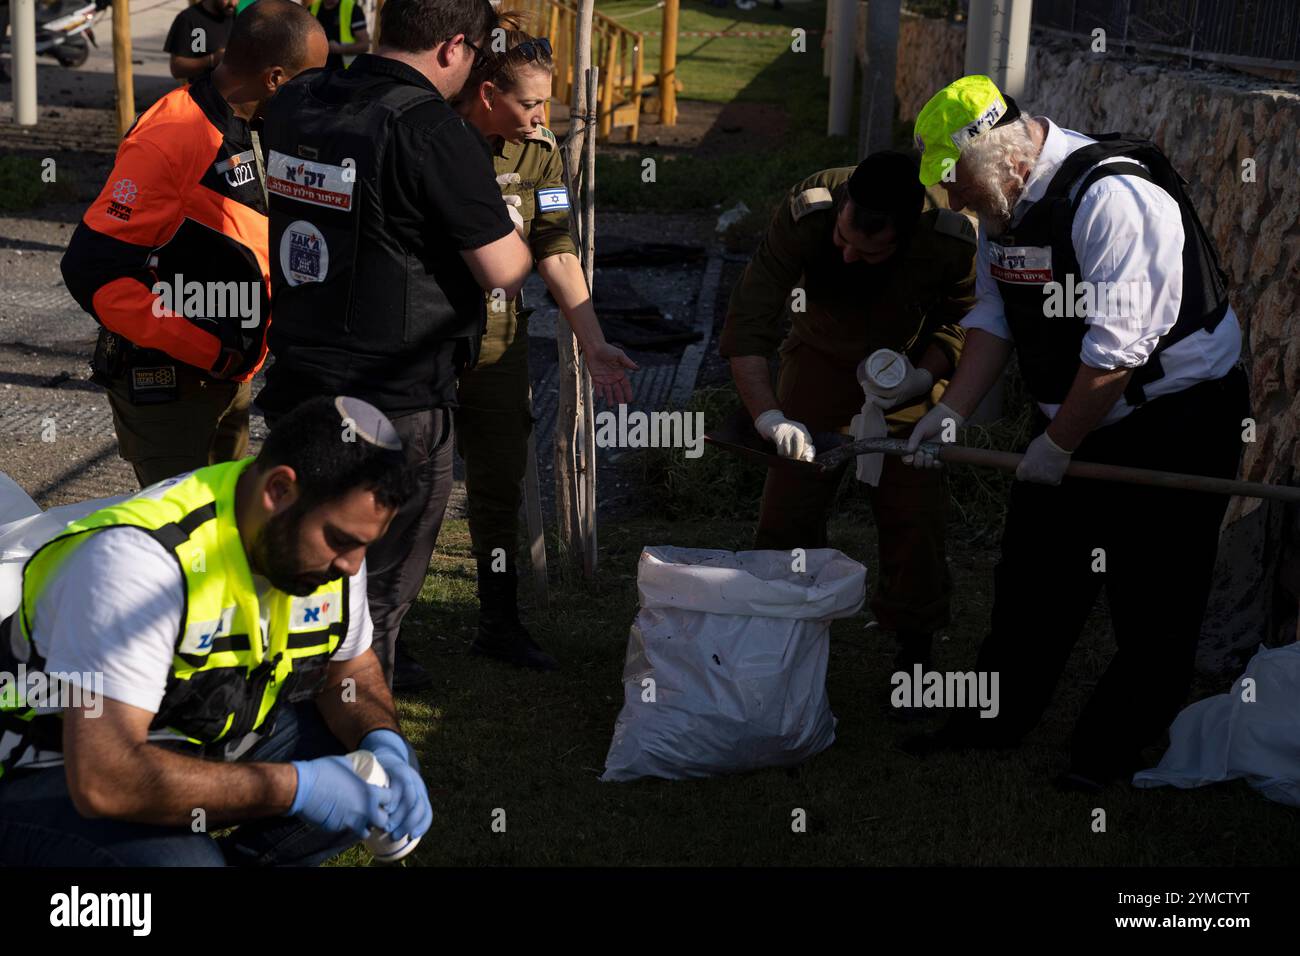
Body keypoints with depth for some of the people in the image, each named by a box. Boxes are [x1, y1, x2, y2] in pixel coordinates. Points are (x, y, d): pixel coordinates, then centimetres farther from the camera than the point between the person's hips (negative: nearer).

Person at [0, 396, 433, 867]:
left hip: (215, 746, 8)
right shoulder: (144, 557, -33)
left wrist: (383, 744, -16)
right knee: (182, 859, -35)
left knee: (390, 773, -5)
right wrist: (297, 787, -35)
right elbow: (101, 781, -38)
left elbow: (350, 668, 8)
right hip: (65, 772, -7)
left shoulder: (327, 532, -8)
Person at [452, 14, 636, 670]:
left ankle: (499, 625, 29)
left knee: (500, 488, 14)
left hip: (498, 345, 5)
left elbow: (558, 253, 2)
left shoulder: (539, 153, 1)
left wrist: (593, 344, -3)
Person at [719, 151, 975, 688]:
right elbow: (748, 322, -33)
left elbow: (961, 321, -10)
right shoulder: (805, 213, -33)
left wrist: (925, 376, -27)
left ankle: (914, 654, 10)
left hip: (911, 373, -1)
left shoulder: (954, 238, -31)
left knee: (916, 516, -8)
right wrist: (769, 416, -43)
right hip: (821, 359, 1)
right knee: (788, 506, -2)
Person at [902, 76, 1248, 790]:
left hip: (1173, 423, -8)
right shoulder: (1004, 203, 0)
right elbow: (994, 320, 8)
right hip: (1076, 419, 8)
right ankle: (997, 720, 30)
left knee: (1153, 604, 0)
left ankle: (1107, 757, 12)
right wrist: (951, 411, -4)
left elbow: (1116, 349, -29)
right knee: (1033, 577, 15)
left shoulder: (1114, 198, -28)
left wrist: (1058, 444, -19)